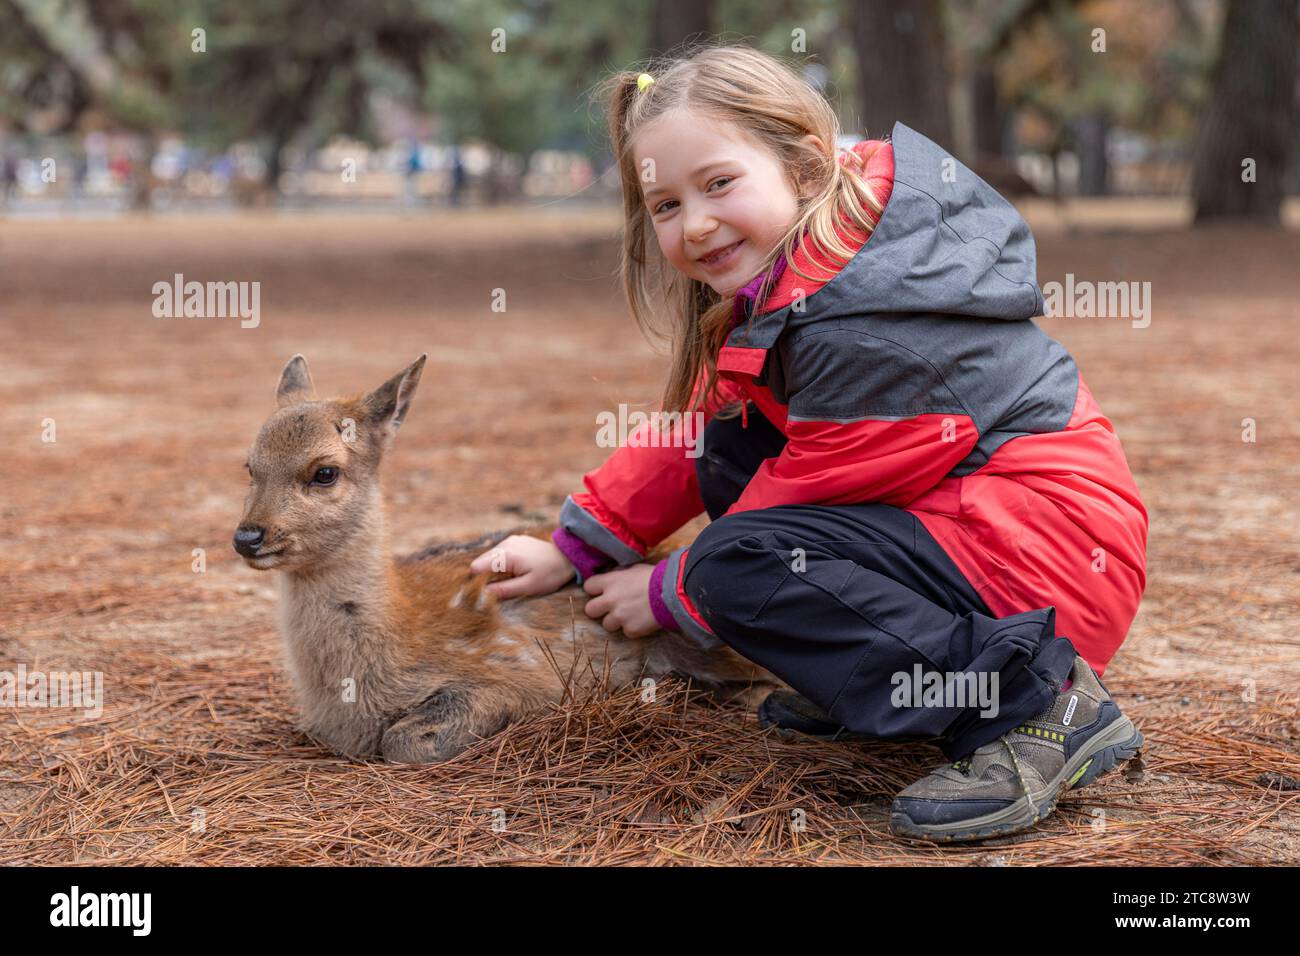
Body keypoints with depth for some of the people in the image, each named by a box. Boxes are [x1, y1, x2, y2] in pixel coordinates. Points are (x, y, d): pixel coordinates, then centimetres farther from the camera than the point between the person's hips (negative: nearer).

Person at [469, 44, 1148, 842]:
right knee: (731, 455, 6)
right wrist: (574, 549, 11)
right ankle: (885, 675, 7)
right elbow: (695, 425, 15)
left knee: (735, 566, -22)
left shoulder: (865, 327, -24)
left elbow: (814, 489, -15)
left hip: (1052, 555, -10)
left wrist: (669, 596, -1)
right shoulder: (779, 283, 7)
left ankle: (1037, 709, -22)